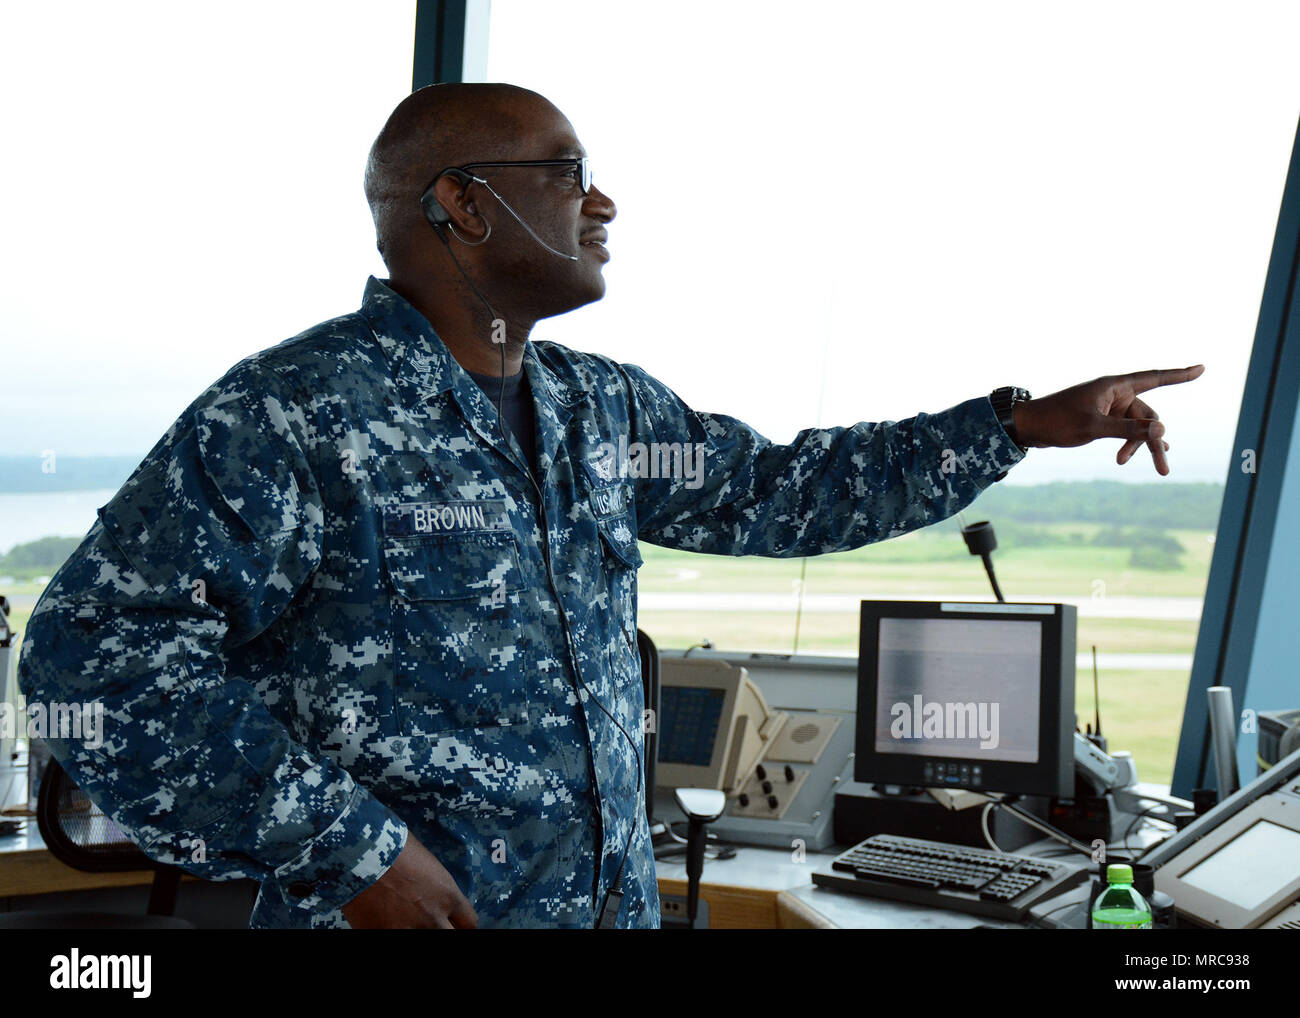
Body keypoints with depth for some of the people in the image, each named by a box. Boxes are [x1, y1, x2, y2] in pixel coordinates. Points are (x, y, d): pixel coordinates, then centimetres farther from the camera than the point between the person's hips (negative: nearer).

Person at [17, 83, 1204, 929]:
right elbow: (101, 653, -19)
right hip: (405, 910, -7)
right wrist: (345, 849, -22)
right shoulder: (291, 417, -16)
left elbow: (777, 493, 17)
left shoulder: (605, 410, 8)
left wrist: (1021, 424, 12)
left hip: (616, 905, 7)